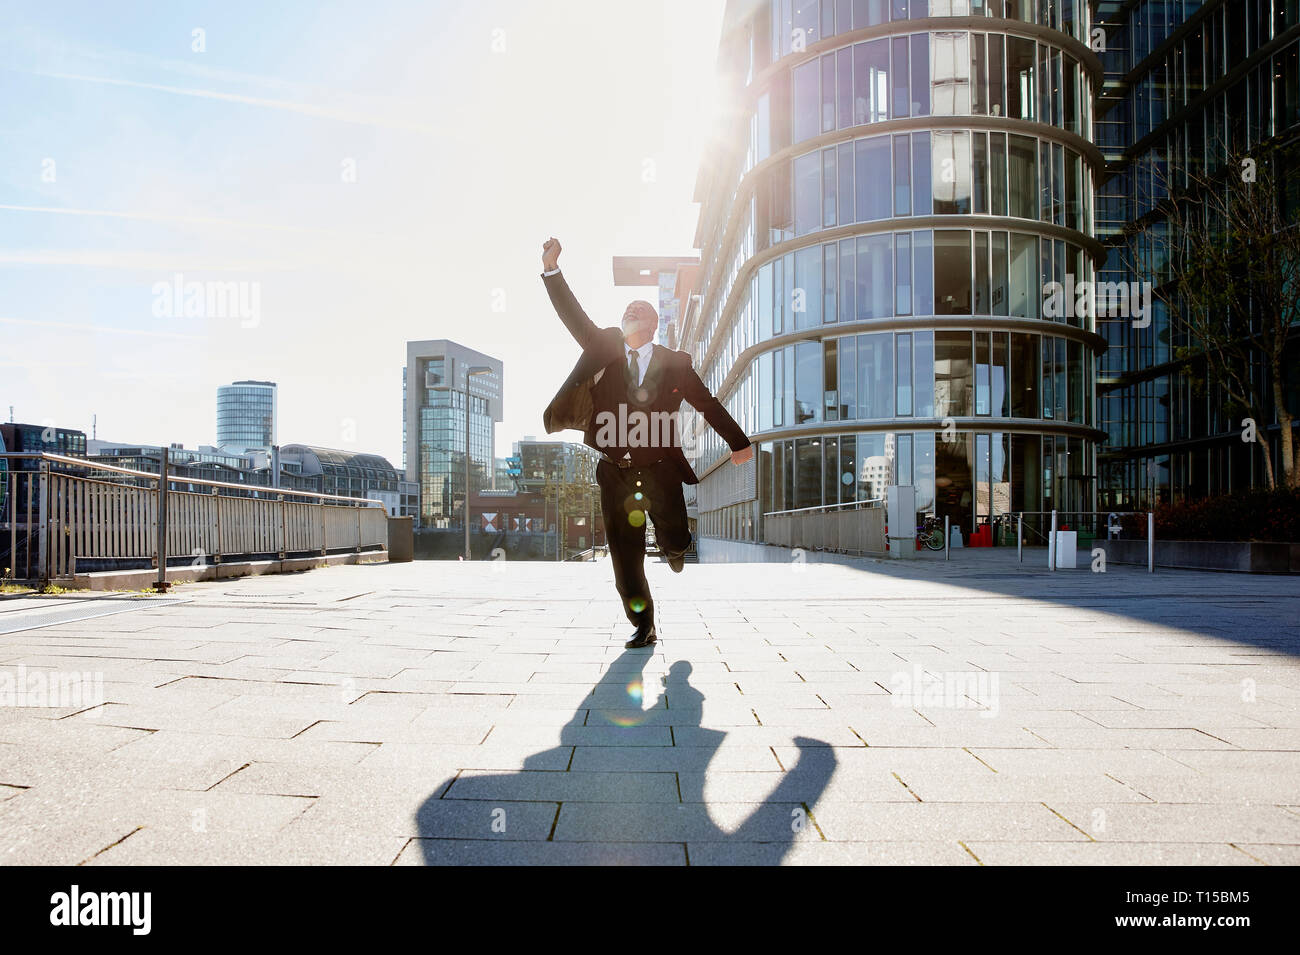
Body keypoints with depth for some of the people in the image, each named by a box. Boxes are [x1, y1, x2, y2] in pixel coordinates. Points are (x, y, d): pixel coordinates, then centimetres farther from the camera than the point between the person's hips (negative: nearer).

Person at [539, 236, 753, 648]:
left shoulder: (674, 363, 3)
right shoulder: (603, 349, 6)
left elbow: (708, 404, 9)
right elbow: (572, 315, -3)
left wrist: (739, 442, 12)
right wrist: (551, 269, -13)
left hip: (660, 471, -1)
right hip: (615, 474, 1)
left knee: (674, 541, -5)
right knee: (625, 557, 2)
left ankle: (675, 545, 36)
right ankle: (643, 626, 19)